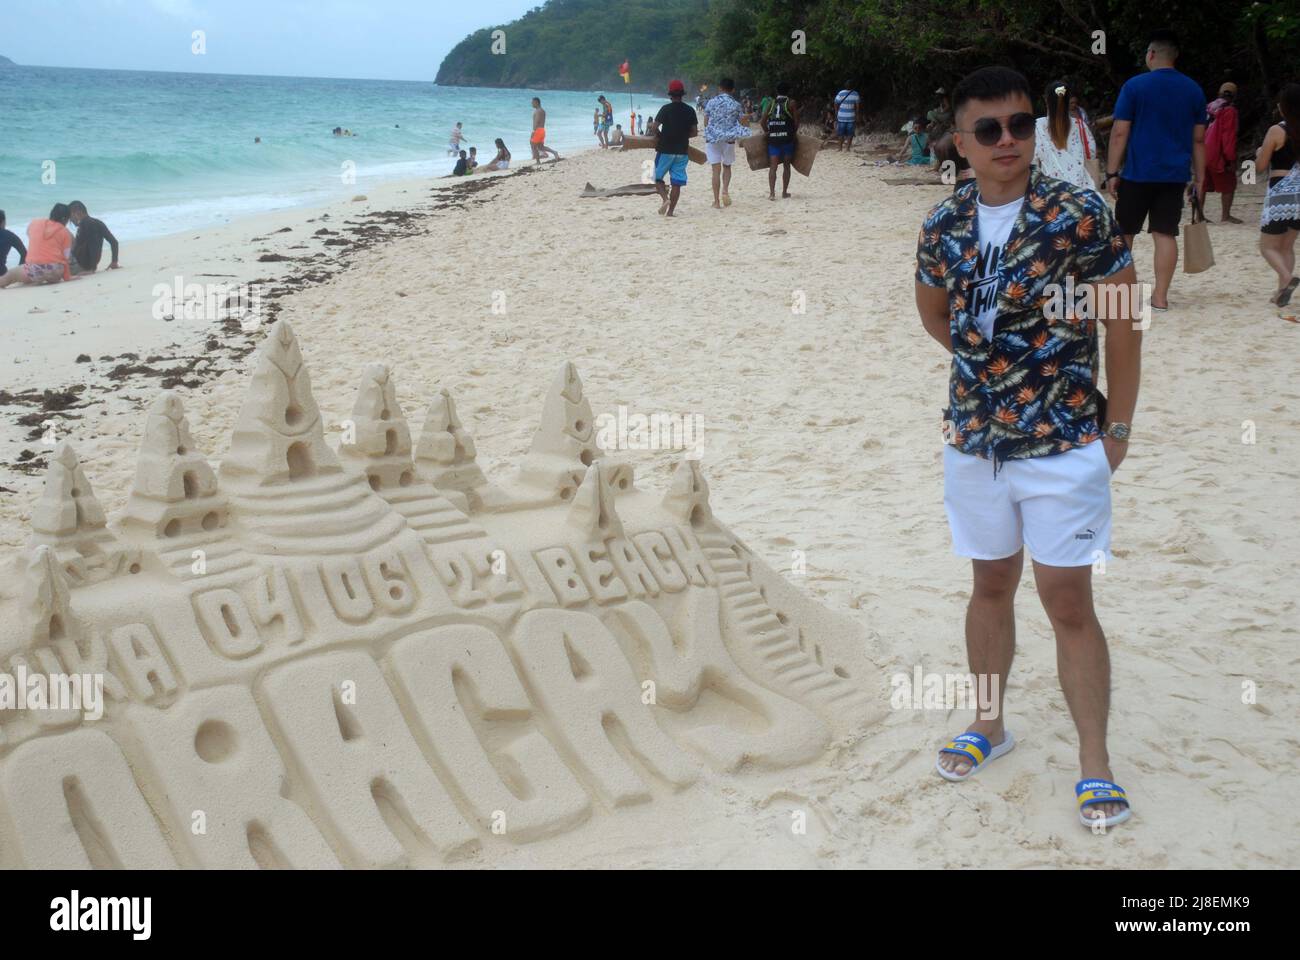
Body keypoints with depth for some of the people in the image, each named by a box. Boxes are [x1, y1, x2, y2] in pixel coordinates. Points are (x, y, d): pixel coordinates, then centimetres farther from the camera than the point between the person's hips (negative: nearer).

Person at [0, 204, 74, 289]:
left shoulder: (35, 223, 11)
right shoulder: (65, 232, 5)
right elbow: (65, 258, 3)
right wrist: (67, 277, 9)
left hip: (34, 269, 2)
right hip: (55, 271, -2)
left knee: (8, 276, 24)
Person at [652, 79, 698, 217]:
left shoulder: (666, 109, -8)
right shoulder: (689, 110, 2)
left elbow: (655, 127, -13)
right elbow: (694, 132, 3)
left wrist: (659, 137, 6)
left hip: (665, 149, -3)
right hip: (682, 151, 3)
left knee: (658, 178, 9)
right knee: (677, 182, 5)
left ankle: (665, 198, -17)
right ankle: (671, 211, 3)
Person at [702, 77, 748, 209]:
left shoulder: (711, 102, -2)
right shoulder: (736, 105, -2)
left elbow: (705, 123, 3)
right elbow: (741, 124, 1)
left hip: (712, 139, 0)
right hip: (729, 140, 0)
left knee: (716, 169, 3)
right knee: (727, 166, 20)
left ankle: (717, 201, 1)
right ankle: (725, 189, -6)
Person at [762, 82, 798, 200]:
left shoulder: (771, 103, 8)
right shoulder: (790, 103, 0)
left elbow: (762, 121, 3)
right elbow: (796, 121, -4)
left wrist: (767, 132, 17)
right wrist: (794, 132, 13)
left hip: (772, 138, 2)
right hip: (787, 137, -2)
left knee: (773, 166, 0)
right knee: (786, 165, 10)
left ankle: (772, 192, -14)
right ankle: (784, 192, 11)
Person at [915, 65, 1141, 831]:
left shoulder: (1080, 215, -13)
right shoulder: (944, 225, 0)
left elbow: (1123, 322, -7)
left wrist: (1118, 428, -6)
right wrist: (990, 362, 8)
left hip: (1063, 445, -4)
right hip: (974, 442, 4)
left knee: (1069, 603, 0)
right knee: (991, 586, 18)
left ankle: (1095, 764, 12)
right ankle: (990, 725, 34)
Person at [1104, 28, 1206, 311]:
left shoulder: (1134, 86, -5)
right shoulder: (1193, 90, 7)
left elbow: (1119, 133, -7)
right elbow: (1199, 139, 9)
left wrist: (1112, 172, -3)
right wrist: (1199, 178, 13)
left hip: (1138, 173, -3)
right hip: (1174, 175, 3)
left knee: (1124, 232, 10)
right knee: (1165, 234, 3)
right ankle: (1160, 296, 0)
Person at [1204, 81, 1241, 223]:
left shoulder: (1209, 108, 13)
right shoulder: (1229, 110, -11)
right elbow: (1229, 136, -15)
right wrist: (1231, 158, -13)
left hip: (1203, 155, 7)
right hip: (1217, 156, -7)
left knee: (1203, 185, 12)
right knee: (1228, 185, 3)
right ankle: (1226, 216, 1)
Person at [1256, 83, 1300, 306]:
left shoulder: (1277, 131, -8)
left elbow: (1260, 166, -4)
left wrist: (1259, 153, 16)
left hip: (1281, 194, -5)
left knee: (1268, 246, 4)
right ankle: (1281, 292, 11)